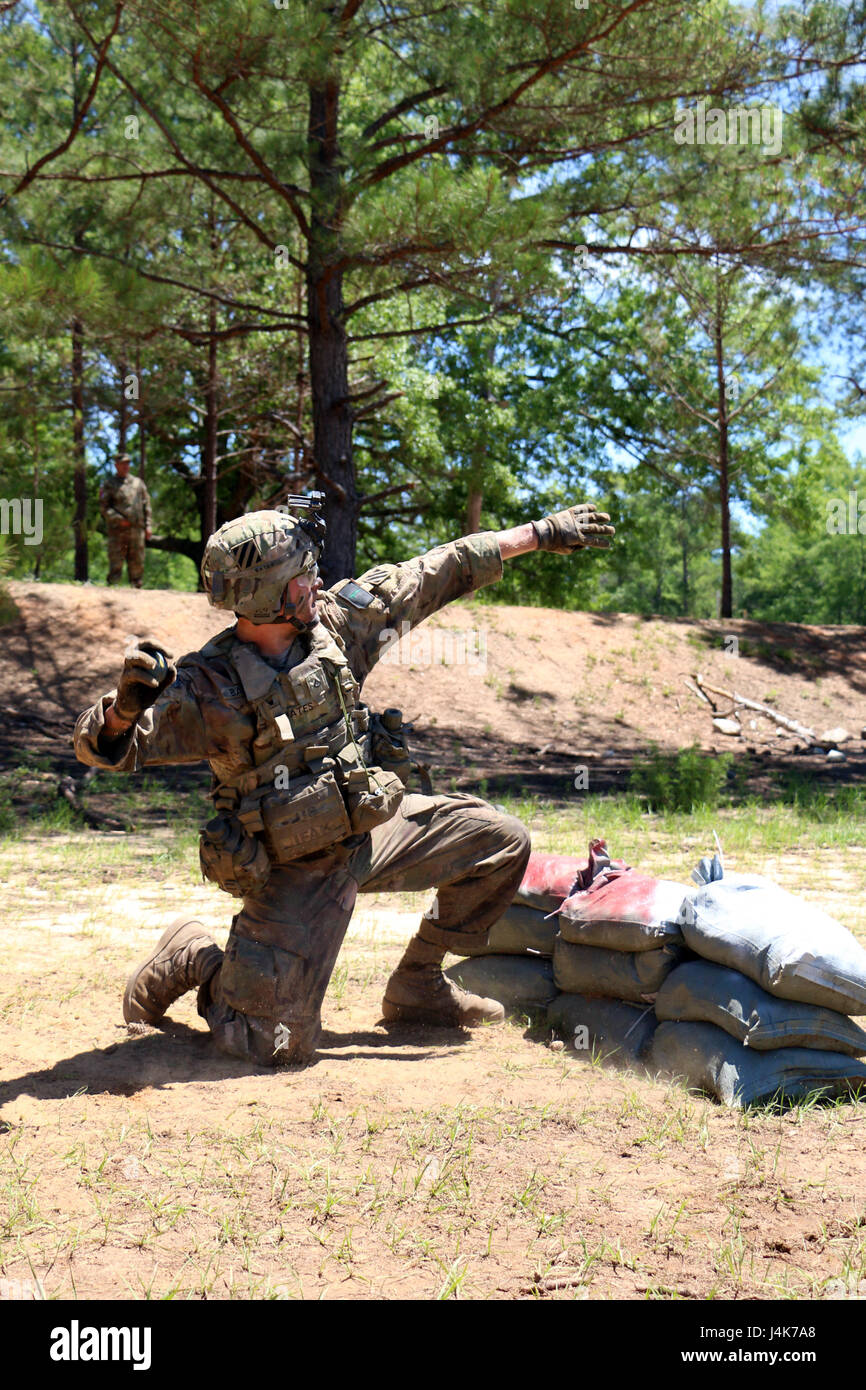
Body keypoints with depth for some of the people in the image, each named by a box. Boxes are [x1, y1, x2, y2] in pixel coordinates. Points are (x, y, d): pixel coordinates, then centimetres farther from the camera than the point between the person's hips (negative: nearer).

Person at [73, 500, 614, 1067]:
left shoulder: (335, 621, -7)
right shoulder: (210, 689, -22)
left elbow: (435, 575, 0)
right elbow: (106, 748, -22)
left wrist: (539, 533, 4)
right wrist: (125, 705, -47)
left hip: (371, 830, 6)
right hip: (297, 871, -6)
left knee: (501, 841, 5)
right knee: (278, 1045, -9)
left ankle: (417, 986, 20)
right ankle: (192, 959, 22)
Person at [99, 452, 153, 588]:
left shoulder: (138, 482, 17)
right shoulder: (109, 484, 6)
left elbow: (146, 505, 17)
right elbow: (103, 507, -1)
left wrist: (148, 525, 6)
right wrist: (119, 519, -14)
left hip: (137, 529, 3)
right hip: (117, 531, -3)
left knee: (137, 564, 5)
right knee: (115, 566, -7)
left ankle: (136, 588, 12)